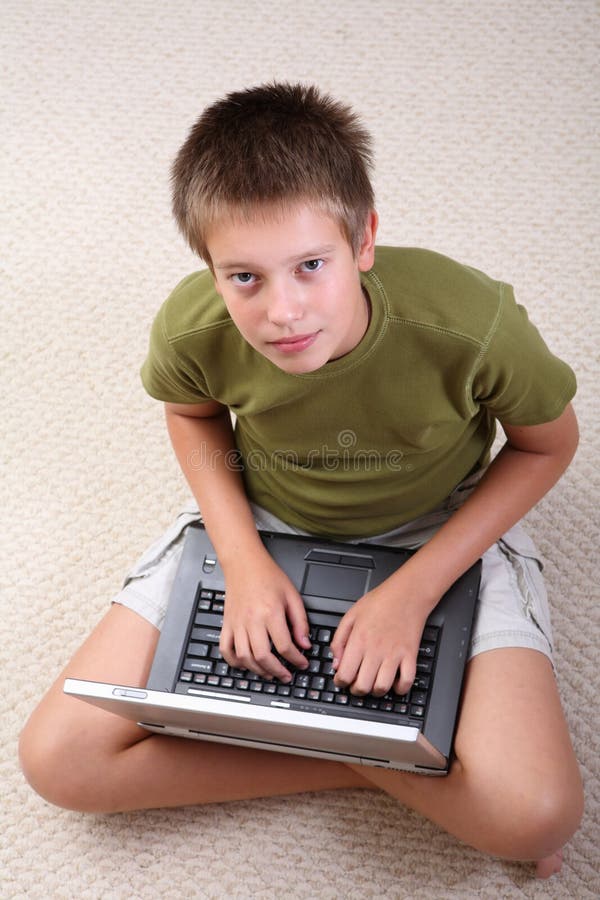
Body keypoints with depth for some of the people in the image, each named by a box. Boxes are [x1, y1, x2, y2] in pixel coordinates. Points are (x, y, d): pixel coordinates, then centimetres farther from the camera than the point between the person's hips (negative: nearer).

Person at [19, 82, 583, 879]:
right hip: (263, 519, 3)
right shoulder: (192, 329, -24)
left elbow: (548, 444, -11)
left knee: (535, 814, -28)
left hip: (441, 528, -3)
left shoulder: (469, 322, -32)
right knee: (59, 759, -12)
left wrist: (416, 587, -20)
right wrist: (244, 562, -13)